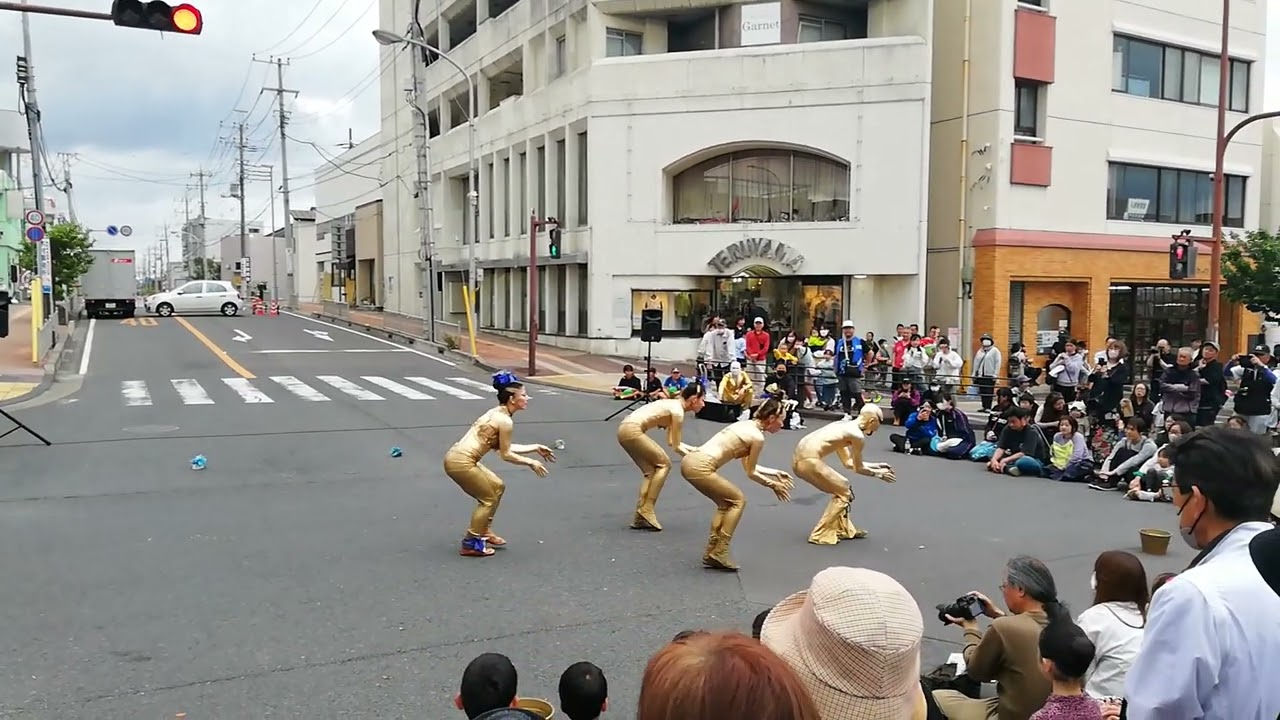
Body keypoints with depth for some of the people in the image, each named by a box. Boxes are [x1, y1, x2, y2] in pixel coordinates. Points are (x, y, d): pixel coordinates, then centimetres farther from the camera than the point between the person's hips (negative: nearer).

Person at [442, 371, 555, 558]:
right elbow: (505, 455, -8)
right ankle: (471, 544, 9)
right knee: (489, 498, 4)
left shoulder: (497, 413, 15)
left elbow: (505, 447, 21)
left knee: (497, 487, 20)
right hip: (460, 462, -10)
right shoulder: (505, 421, -14)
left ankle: (484, 532, 29)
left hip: (457, 457, 10)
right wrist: (531, 463, 3)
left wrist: (536, 448, 25)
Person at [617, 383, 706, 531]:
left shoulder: (674, 406, 18)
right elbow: (676, 446, -3)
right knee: (663, 464, 2)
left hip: (625, 429, 9)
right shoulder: (677, 412, -11)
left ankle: (641, 517, 12)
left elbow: (672, 442, 24)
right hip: (632, 431, -9)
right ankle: (646, 510, 0)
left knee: (651, 470, 14)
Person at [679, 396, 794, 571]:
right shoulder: (757, 437, -7)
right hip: (699, 467, -9)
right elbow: (751, 472, 5)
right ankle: (719, 553, 8)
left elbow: (749, 465, 29)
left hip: (690, 461, 9)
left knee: (725, 503, 23)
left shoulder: (747, 425, 20)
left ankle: (711, 553, 22)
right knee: (737, 500, 8)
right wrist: (773, 485, 17)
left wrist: (775, 473, 34)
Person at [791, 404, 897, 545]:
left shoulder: (844, 425, 21)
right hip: (809, 461, -9)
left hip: (799, 458, 9)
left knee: (841, 489, 24)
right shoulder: (858, 436, -5)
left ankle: (843, 529, 35)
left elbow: (848, 462, 30)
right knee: (844, 493, 9)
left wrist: (876, 465, 36)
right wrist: (878, 474, 22)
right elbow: (858, 469, 7)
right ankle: (820, 535, 12)